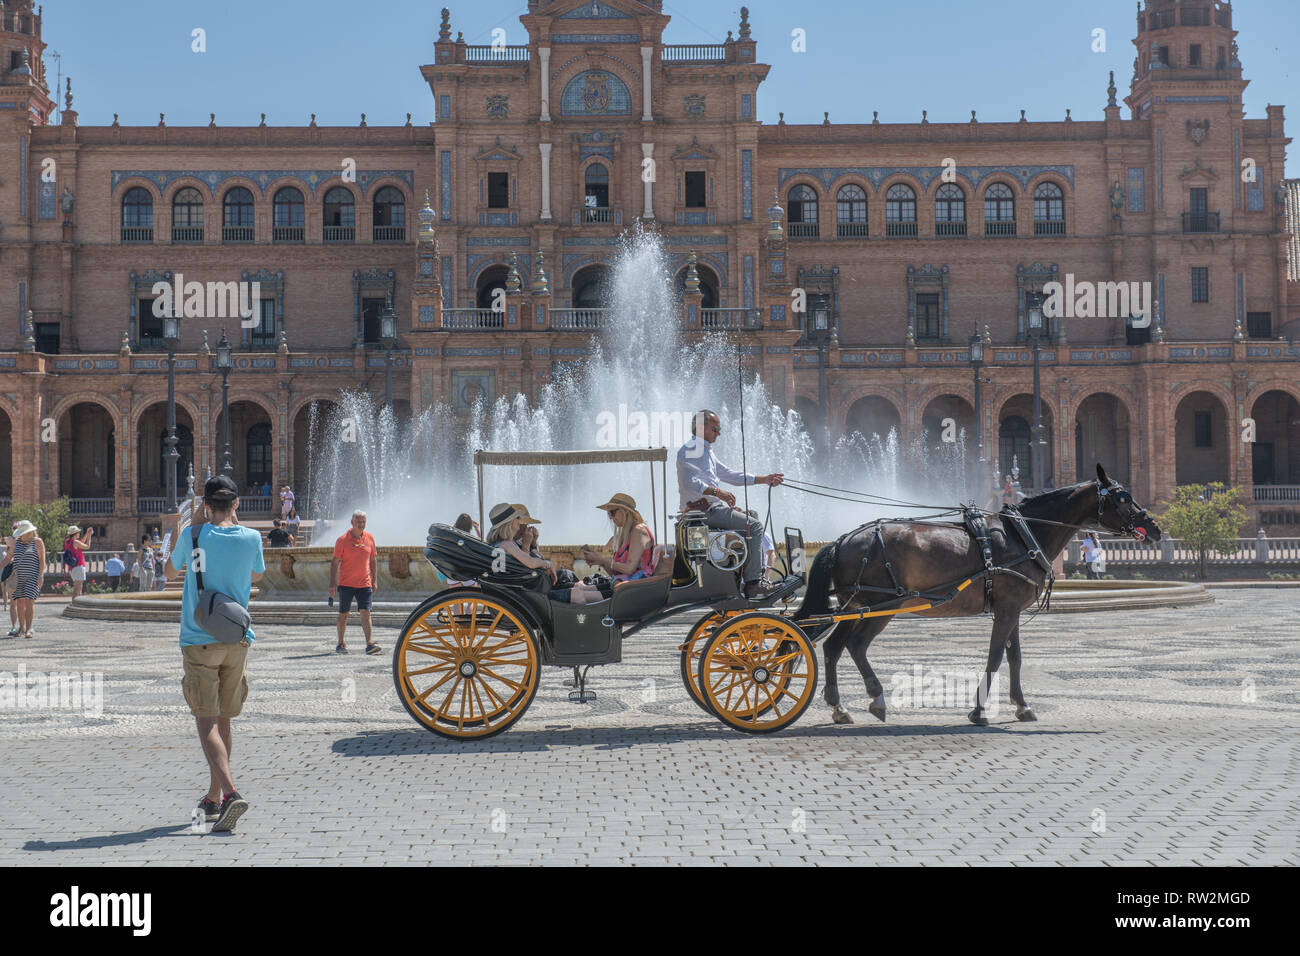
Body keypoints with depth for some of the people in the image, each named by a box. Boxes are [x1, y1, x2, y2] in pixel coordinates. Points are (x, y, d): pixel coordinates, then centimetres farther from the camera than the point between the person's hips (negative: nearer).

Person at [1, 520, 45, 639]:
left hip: (33, 576, -5)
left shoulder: (38, 542, -2)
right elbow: (8, 557, 17)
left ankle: (28, 629, -12)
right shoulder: (17, 541, 11)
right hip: (18, 577, 5)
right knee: (19, 602, 3)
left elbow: (42, 561, -7)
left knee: (29, 601, -13)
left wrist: (40, 576, -16)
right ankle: (21, 627, 18)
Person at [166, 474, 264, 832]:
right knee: (224, 722, 15)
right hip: (237, 641, 3)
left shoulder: (194, 536, -7)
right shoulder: (251, 538, -2)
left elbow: (174, 566, 13)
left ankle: (230, 793, -24)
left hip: (199, 641, -3)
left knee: (207, 723, -7)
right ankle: (213, 798, 22)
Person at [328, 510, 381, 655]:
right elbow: (335, 562, -5)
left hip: (365, 583, 2)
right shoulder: (343, 539, -6)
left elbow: (373, 560, 14)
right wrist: (333, 583, -10)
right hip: (346, 583, -2)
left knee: (365, 612, -9)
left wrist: (375, 580, 11)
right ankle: (341, 644, 21)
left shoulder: (369, 538, 5)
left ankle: (369, 644, -15)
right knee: (343, 614, 8)